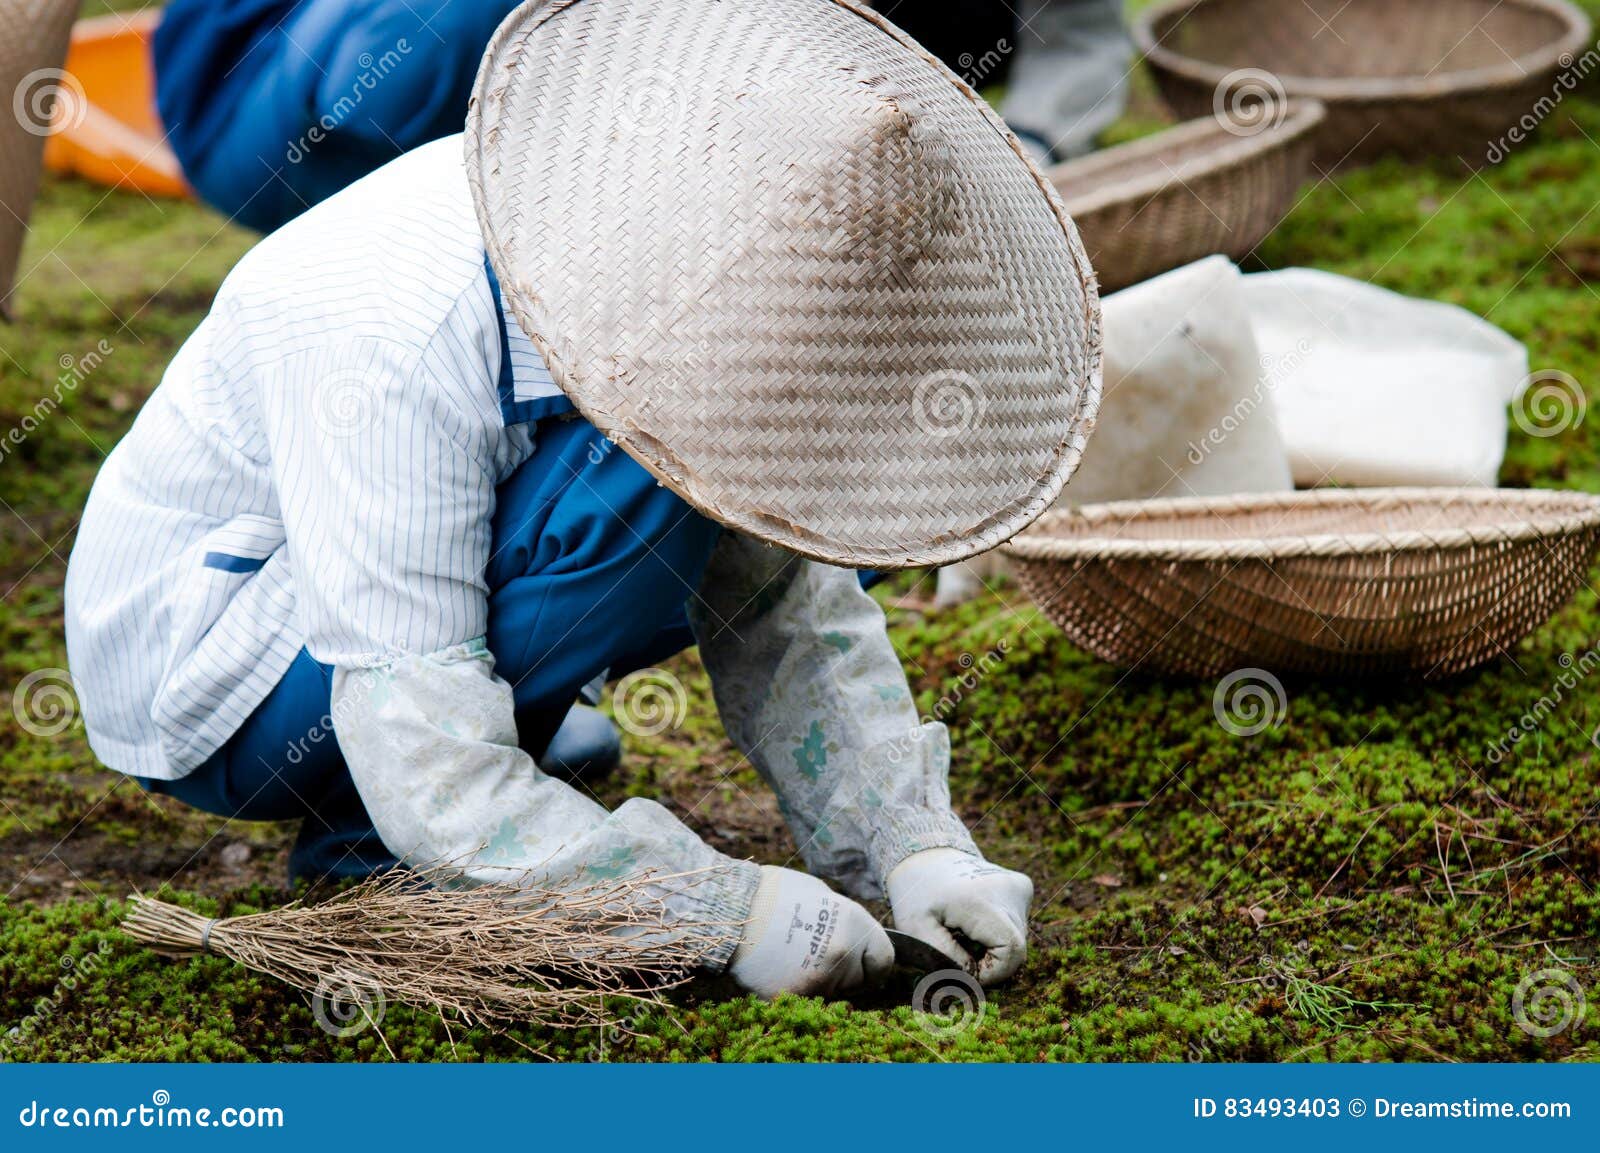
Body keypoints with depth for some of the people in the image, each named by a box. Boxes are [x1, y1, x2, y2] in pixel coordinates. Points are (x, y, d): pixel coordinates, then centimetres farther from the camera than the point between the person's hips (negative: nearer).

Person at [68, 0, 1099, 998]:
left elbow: (787, 612, -6)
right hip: (192, 674, -7)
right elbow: (427, 776, -35)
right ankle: (363, 848, -15)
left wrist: (914, 846, -17)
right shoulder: (398, 347, -36)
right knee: (634, 489, -31)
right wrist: (729, 909, -34)